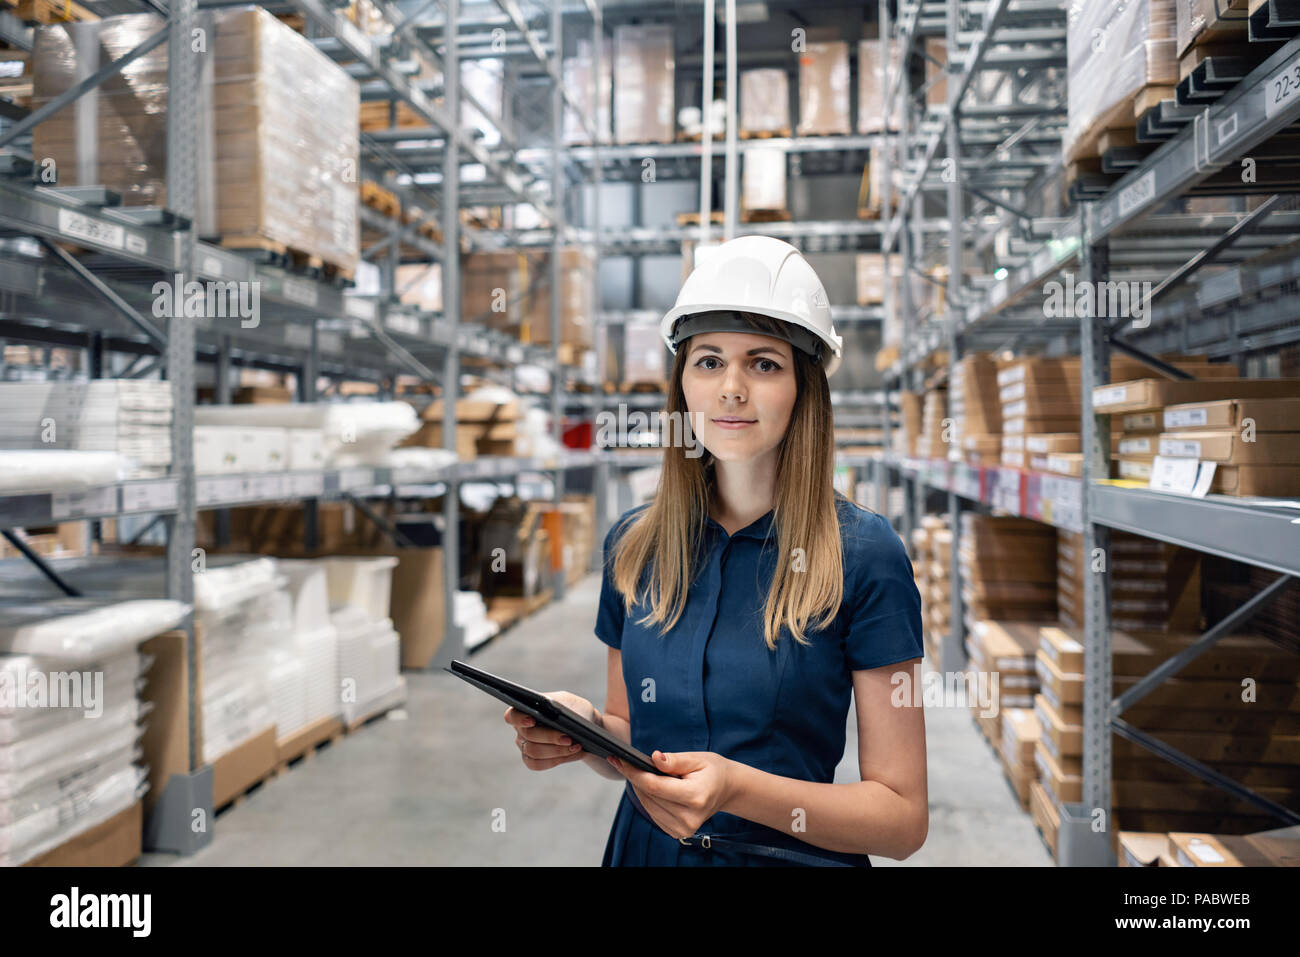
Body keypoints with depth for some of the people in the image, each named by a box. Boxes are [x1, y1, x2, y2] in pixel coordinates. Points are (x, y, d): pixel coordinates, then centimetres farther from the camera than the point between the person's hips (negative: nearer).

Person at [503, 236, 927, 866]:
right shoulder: (632, 544, -4)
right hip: (643, 848, 4)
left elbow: (904, 818, -15)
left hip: (792, 856, -3)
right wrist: (586, 730, -13)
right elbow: (632, 735, 8)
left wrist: (739, 788, -28)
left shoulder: (863, 555, -16)